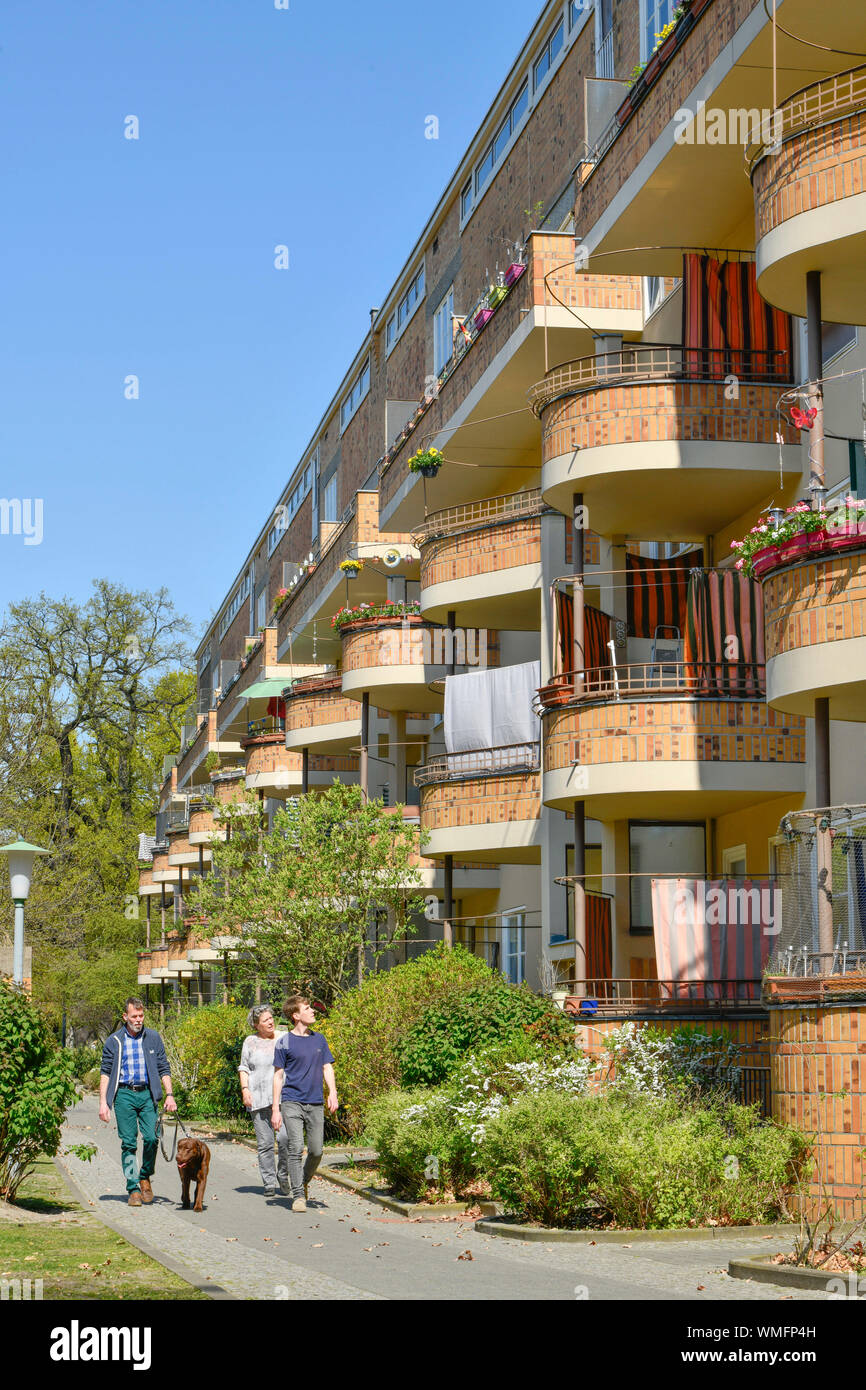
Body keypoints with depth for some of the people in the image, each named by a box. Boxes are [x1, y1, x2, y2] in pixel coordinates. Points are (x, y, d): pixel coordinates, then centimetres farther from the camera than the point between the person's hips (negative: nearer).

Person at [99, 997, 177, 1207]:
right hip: (124, 1095, -1)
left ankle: (145, 1178, 13)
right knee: (128, 1143, -2)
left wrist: (169, 1094, 2)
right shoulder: (114, 1041, 6)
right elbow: (105, 1072, 7)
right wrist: (103, 1101, -1)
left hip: (147, 1094, 1)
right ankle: (133, 1189, 4)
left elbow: (163, 1068, 12)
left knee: (151, 1138, -11)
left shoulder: (153, 1038, 9)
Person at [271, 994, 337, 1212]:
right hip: (292, 1102, -4)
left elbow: (327, 1068, 14)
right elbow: (278, 1076, 2)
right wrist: (275, 1109, -2)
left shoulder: (319, 1040, 12)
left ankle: (304, 1182, 28)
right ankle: (298, 1196, -7)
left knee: (316, 1151, 2)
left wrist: (332, 1092, -4)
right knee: (296, 1149, -12)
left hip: (316, 1104, 4)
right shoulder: (285, 1043, 0)